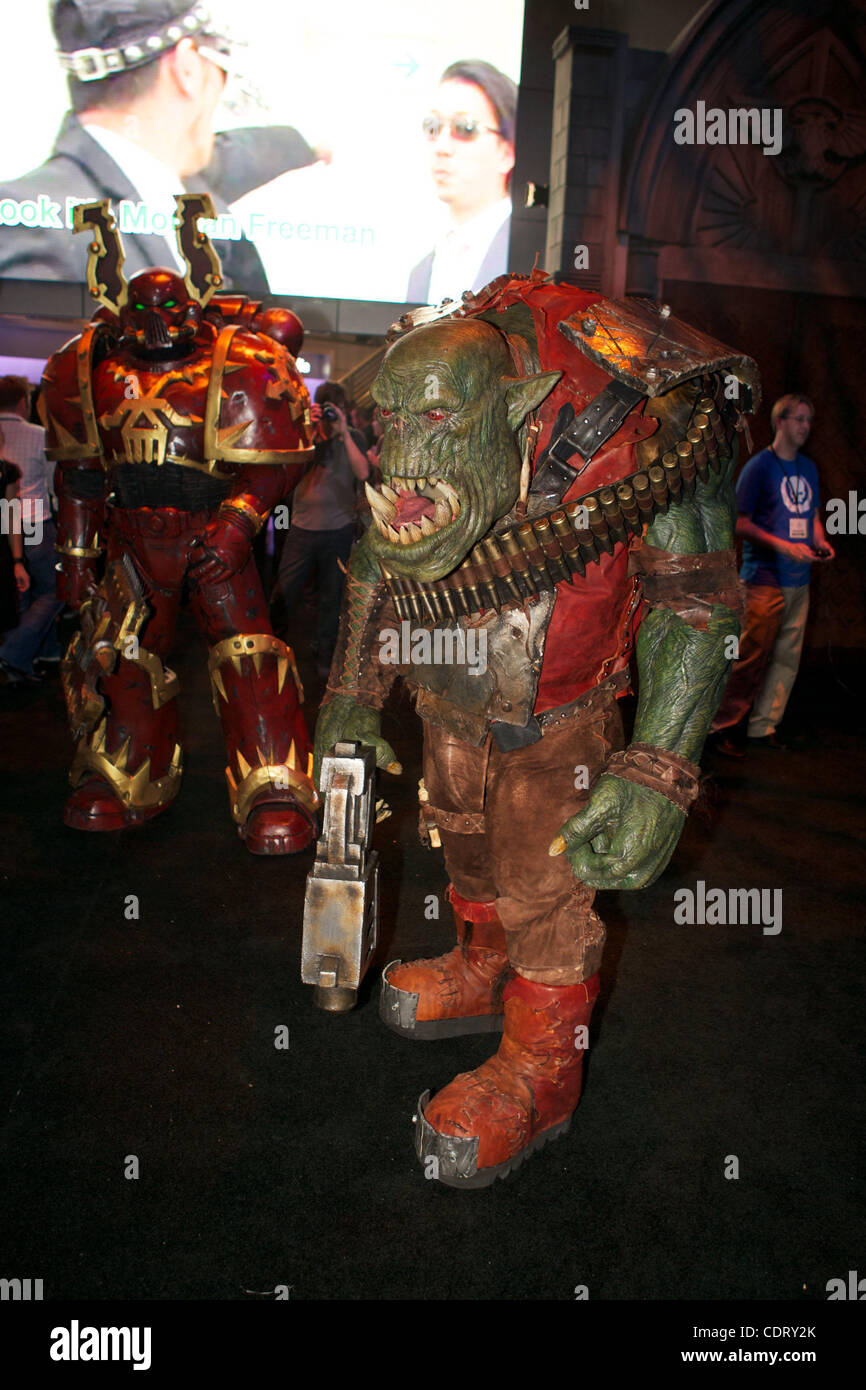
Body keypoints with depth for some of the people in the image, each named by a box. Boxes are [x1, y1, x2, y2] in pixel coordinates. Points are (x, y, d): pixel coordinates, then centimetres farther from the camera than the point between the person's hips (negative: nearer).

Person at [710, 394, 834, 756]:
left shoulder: (808, 468, 16)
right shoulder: (759, 466, -5)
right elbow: (741, 523, -8)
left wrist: (821, 542, 4)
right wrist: (784, 546, -17)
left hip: (799, 580, 7)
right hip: (765, 578, -7)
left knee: (787, 658, 6)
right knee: (753, 657, -8)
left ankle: (764, 725, 16)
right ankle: (725, 727, 2)